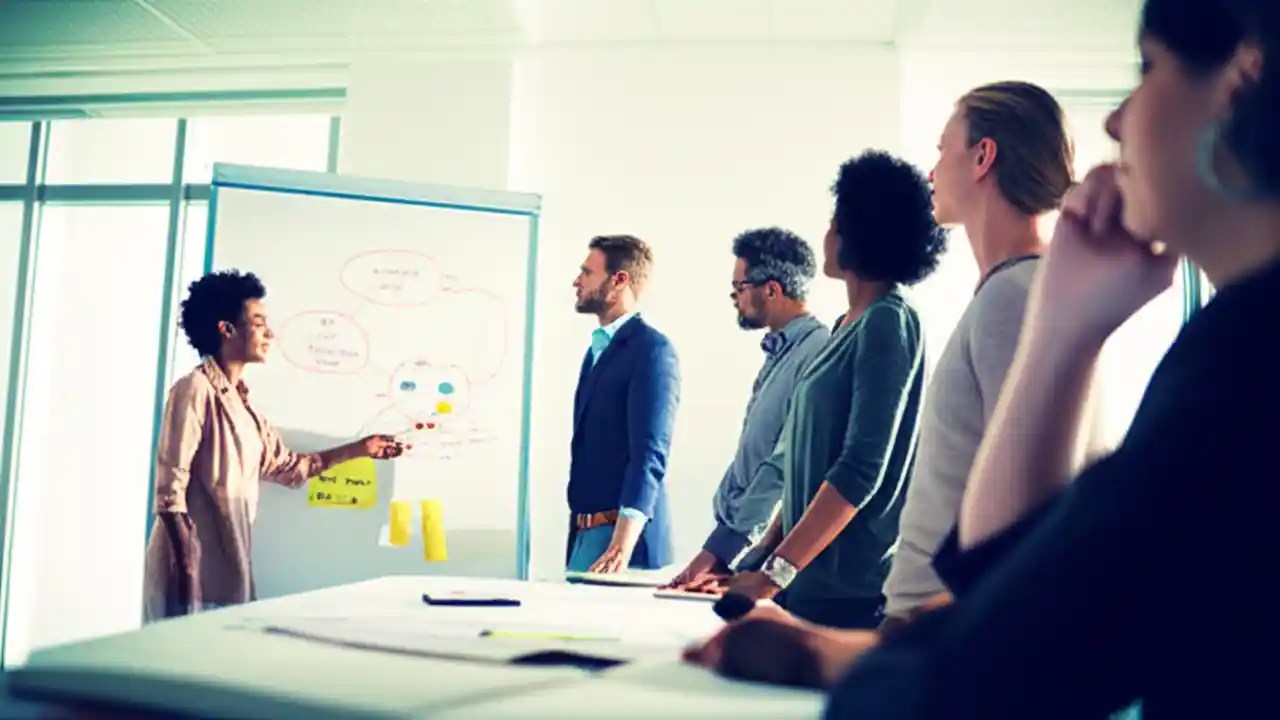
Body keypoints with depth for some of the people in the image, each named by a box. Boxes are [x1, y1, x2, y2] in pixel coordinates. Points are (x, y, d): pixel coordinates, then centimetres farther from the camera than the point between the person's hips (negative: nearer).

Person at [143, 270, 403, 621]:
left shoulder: (243, 401, 15)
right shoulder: (196, 389, -11)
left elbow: (286, 466, 21)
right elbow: (170, 486, -16)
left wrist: (361, 448, 21)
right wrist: (185, 565, -20)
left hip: (227, 568, 8)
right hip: (193, 566, -8)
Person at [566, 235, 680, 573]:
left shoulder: (652, 349, -13)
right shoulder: (598, 348, 15)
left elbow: (649, 456, -21)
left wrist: (621, 546, -27)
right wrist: (578, 537, 20)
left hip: (622, 536, -9)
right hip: (585, 534, 9)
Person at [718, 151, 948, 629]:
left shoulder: (888, 322, -12)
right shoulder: (849, 325, 13)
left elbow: (861, 470, -19)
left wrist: (776, 571, -19)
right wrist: (767, 549, 12)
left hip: (851, 586, -7)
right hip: (809, 576, 7)